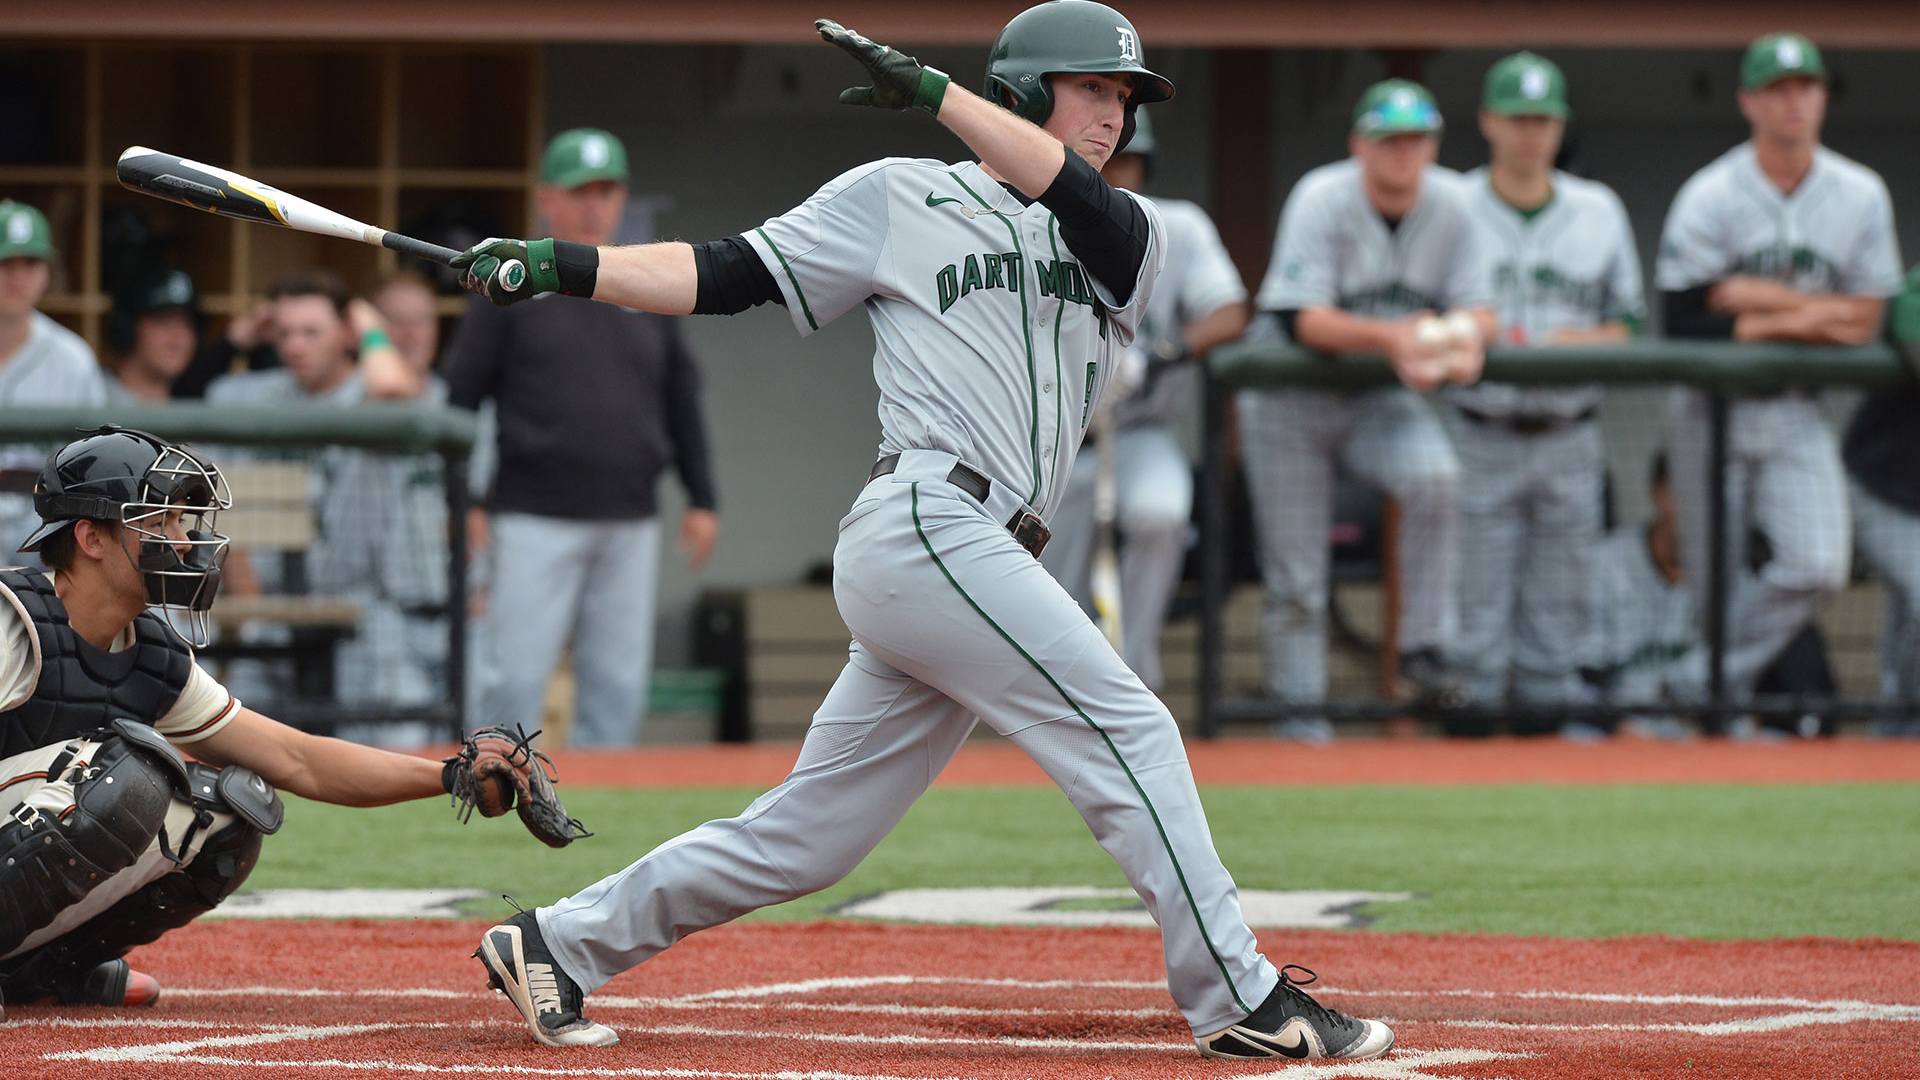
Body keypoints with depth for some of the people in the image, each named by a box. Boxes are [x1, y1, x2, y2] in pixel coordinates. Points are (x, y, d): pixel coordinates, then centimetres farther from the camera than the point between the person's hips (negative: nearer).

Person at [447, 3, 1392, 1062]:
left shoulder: (1125, 239, 19)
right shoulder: (897, 199, 8)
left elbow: (1080, 202, -5)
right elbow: (724, 275, 7)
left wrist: (929, 87, -6)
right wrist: (561, 264, -3)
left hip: (976, 562, 6)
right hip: (923, 526, -6)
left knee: (804, 835, 8)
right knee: (1130, 730, -13)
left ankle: (558, 944, 18)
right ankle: (1240, 1001, -11)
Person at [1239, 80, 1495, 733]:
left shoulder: (1448, 204, -4)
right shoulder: (1321, 200, -17)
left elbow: (1475, 306, -4)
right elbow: (1298, 317, -26)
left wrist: (1467, 337, -29)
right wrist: (1388, 336, -41)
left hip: (1383, 401, 2)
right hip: (1293, 401, -2)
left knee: (1435, 477, -29)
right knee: (1295, 580, -2)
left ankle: (1425, 650, -18)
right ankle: (1303, 725, 9)